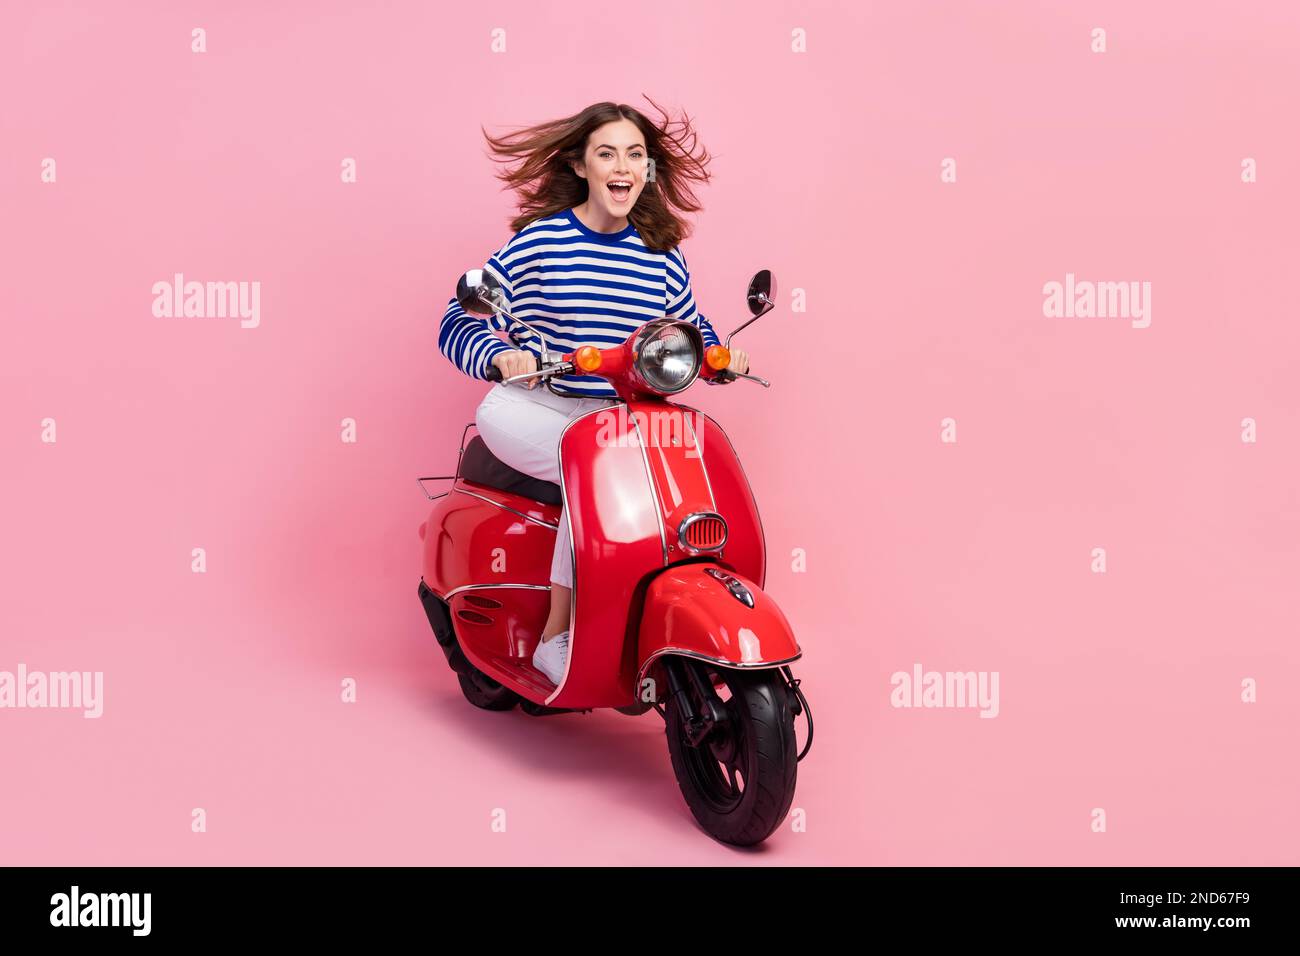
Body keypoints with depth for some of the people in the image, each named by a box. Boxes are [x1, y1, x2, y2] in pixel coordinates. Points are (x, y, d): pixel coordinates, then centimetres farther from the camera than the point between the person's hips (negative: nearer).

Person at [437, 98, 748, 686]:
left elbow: (690, 326, 25)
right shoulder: (539, 241, -3)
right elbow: (459, 320, -3)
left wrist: (719, 353, 3)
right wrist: (503, 355, -23)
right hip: (539, 411, -4)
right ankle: (555, 640, -17)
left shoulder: (662, 254, 9)